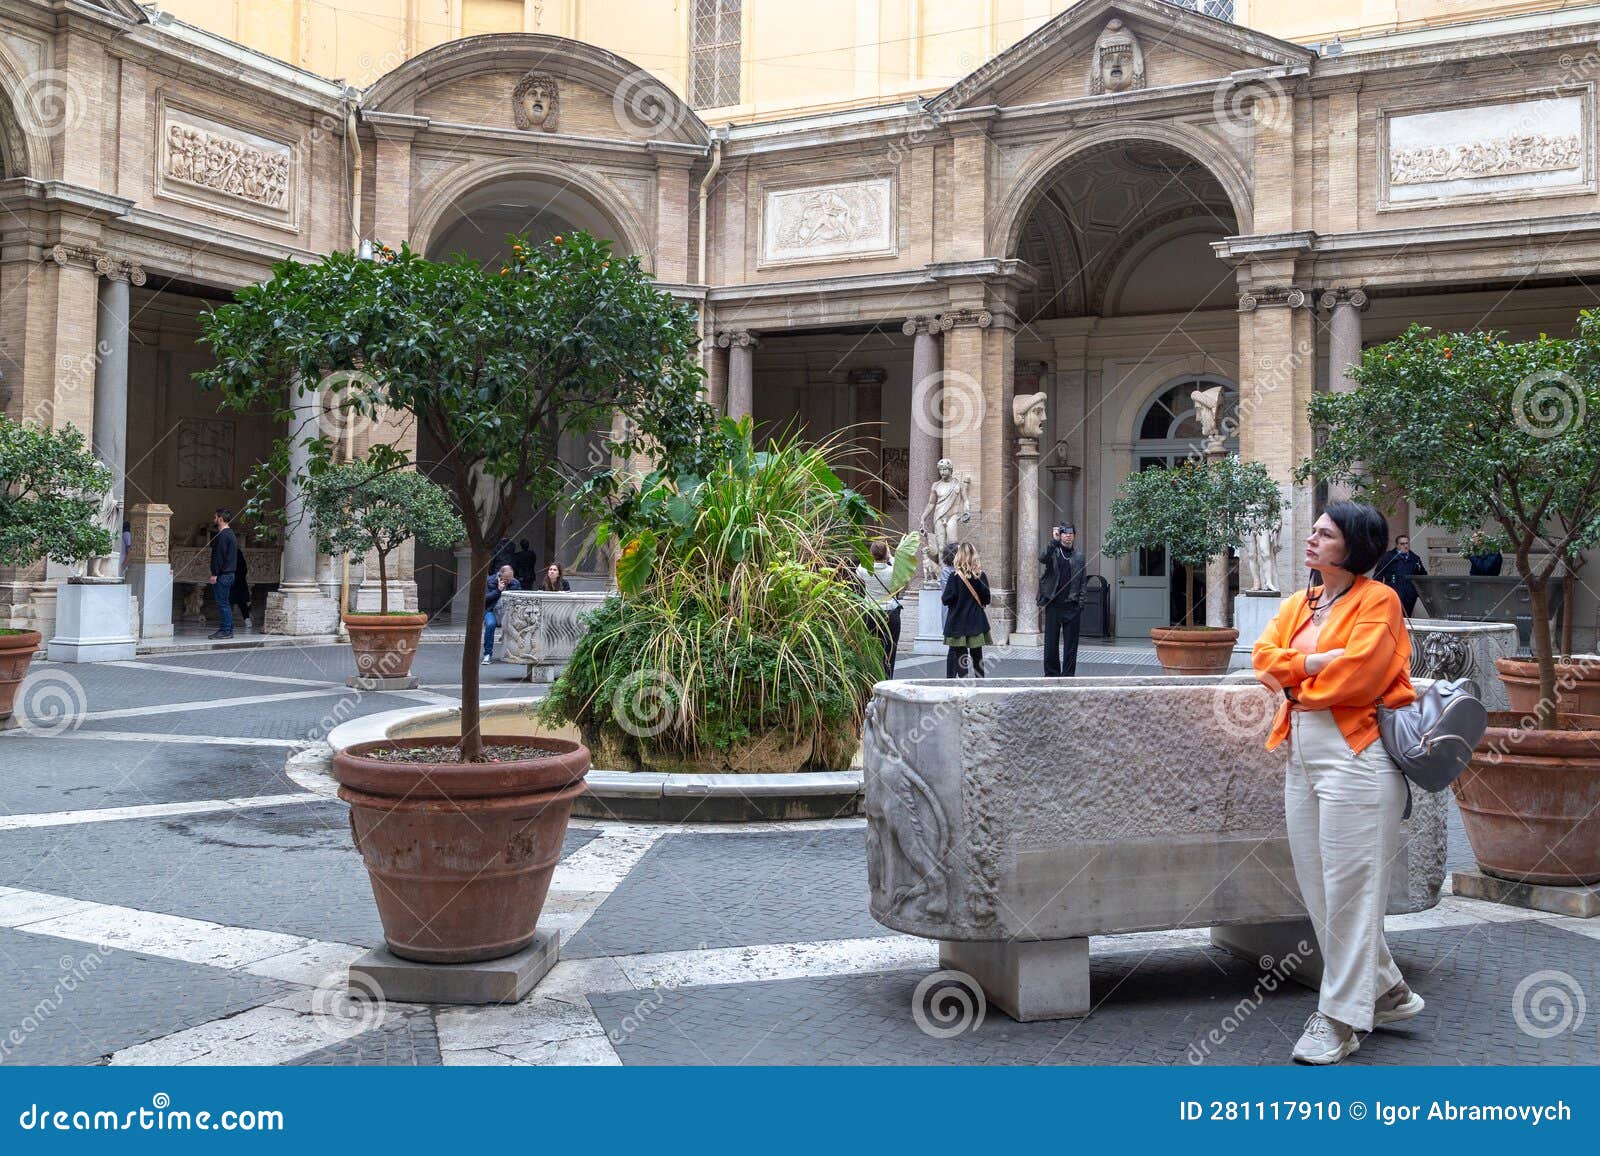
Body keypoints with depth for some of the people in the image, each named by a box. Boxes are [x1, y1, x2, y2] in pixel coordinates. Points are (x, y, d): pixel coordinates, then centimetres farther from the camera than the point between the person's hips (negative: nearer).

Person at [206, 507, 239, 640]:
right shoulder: (230, 533, 18)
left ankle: (226, 630, -6)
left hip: (223, 575, -10)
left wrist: (214, 574, -19)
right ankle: (226, 628, 17)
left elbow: (219, 556, -20)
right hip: (229, 574, 10)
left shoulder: (223, 535, -15)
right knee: (225, 603, 13)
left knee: (222, 603, -7)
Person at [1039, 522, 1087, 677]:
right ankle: (1051, 674, 10)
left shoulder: (1079, 556, 9)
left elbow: (1083, 582, 9)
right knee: (1051, 642, 1)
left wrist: (1080, 604, 0)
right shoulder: (1053, 551, 4)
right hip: (1053, 604, -1)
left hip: (1072, 606, 1)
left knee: (1071, 644, 3)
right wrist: (1054, 541, -25)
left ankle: (1068, 675, 10)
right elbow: (1042, 559, -19)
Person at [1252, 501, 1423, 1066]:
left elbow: (1359, 669, -16)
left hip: (1355, 756, -8)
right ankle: (1387, 991, 26)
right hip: (1301, 754, 8)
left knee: (1348, 890, -4)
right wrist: (1320, 662, -11)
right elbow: (1264, 657, 4)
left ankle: (1341, 1017, 5)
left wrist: (1300, 683, -2)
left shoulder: (1378, 600, -4)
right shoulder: (1297, 604, 18)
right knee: (1318, 888, 10)